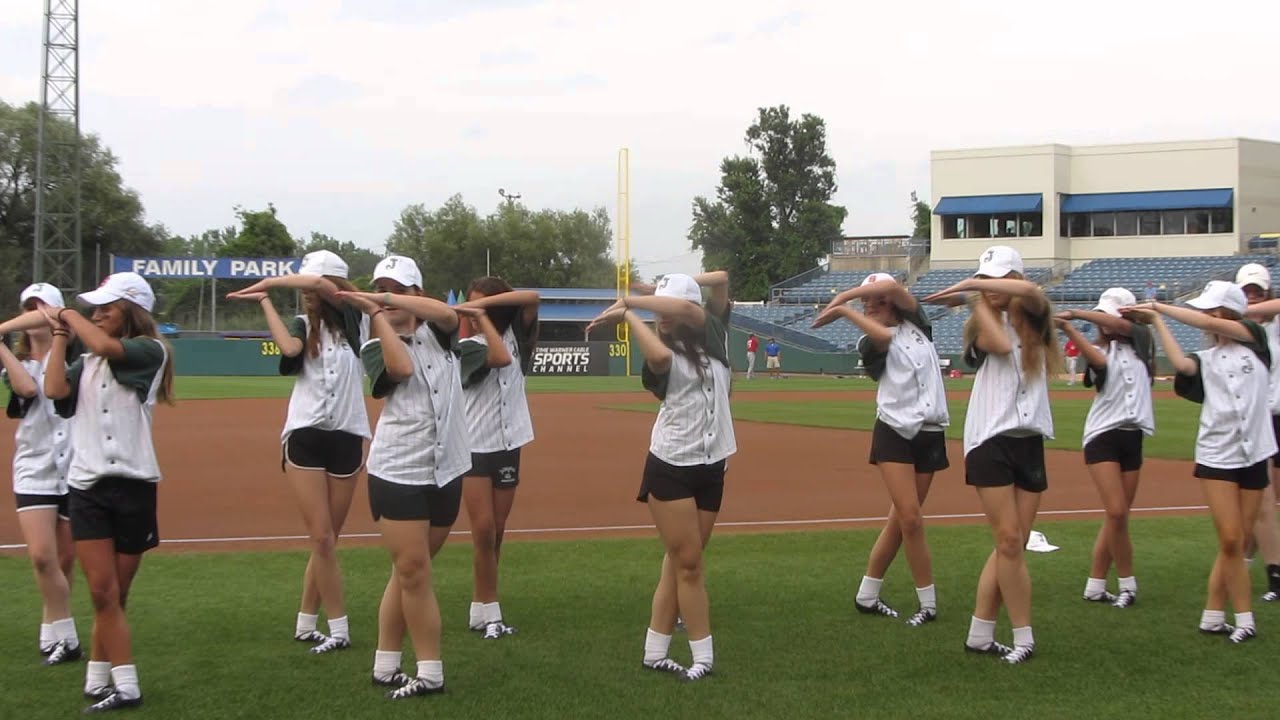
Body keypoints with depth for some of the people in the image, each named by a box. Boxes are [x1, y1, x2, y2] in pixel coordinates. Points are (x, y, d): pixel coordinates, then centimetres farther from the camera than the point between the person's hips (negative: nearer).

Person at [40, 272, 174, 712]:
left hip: (133, 485, -3)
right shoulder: (88, 361, 15)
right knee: (103, 591, -6)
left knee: (115, 595, 4)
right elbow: (54, 389, -2)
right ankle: (124, 687, -3)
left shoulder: (150, 351, -1)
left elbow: (106, 345, -19)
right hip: (88, 486, 4)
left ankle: (98, 680, 13)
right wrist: (60, 335, 5)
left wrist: (68, 315, -4)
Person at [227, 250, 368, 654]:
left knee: (328, 539, 5)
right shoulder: (302, 326, 8)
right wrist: (265, 301, -9)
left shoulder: (355, 322, 3)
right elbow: (289, 348, -16)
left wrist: (269, 282, -9)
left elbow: (325, 285, -15)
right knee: (322, 538, -6)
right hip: (305, 438, 0)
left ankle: (305, 625, 15)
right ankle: (338, 630, 0)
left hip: (347, 439, 0)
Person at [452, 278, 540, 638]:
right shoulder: (467, 347, -7)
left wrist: (485, 305, -17)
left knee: (497, 531, 7)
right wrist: (480, 320, -15)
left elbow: (531, 297, -9)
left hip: (508, 446, 4)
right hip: (475, 447, -4)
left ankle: (481, 609, 13)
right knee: (483, 529, -9)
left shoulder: (514, 336, 7)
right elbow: (500, 357, -25)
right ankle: (489, 612, -3)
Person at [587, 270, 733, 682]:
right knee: (688, 563, -4)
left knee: (680, 561, 6)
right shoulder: (665, 353, -3)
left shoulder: (713, 339, 8)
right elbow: (659, 357, -29)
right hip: (670, 467, -4)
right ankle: (703, 656, 3)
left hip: (711, 467, 4)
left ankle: (655, 653, 10)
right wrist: (629, 314, -17)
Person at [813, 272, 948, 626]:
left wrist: (841, 301, -10)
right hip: (894, 434, -3)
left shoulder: (916, 325, 9)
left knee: (901, 519, 5)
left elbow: (893, 286, -8)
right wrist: (845, 309, -15)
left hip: (930, 435, 3)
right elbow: (884, 336, -22)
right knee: (910, 518, -12)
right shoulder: (870, 343, 3)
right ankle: (928, 603, -2)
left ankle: (867, 596, 14)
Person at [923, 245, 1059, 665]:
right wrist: (976, 295, -4)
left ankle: (980, 636, 8)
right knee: (1009, 541, -8)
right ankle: (1024, 639, -2)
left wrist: (971, 284, -13)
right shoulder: (983, 324, 7)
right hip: (991, 442, -3)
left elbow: (1032, 293, -14)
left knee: (1011, 546, 2)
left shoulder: (1033, 320, 9)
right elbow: (999, 344, -16)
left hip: (1030, 443, 3)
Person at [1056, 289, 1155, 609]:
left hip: (1132, 437, 3)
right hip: (1103, 435, -3)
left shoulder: (1140, 342, 9)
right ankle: (1127, 585, 1)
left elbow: (1119, 325, -11)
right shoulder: (1102, 351, 4)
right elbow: (1096, 358, -21)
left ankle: (1095, 587, 10)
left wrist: (1075, 314, -19)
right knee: (1117, 512, -13)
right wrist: (1068, 329, -36)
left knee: (1117, 517, 3)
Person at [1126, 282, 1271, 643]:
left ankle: (1213, 616, 10)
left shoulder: (1254, 340, 4)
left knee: (1236, 543, 3)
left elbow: (1208, 323, -10)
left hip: (1254, 457, 0)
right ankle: (1244, 620, 2)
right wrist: (1157, 320, -9)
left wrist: (1159, 307, -7)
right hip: (1217, 457, 0)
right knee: (1230, 540, -8)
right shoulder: (1204, 360, 7)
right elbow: (1180, 363, -15)